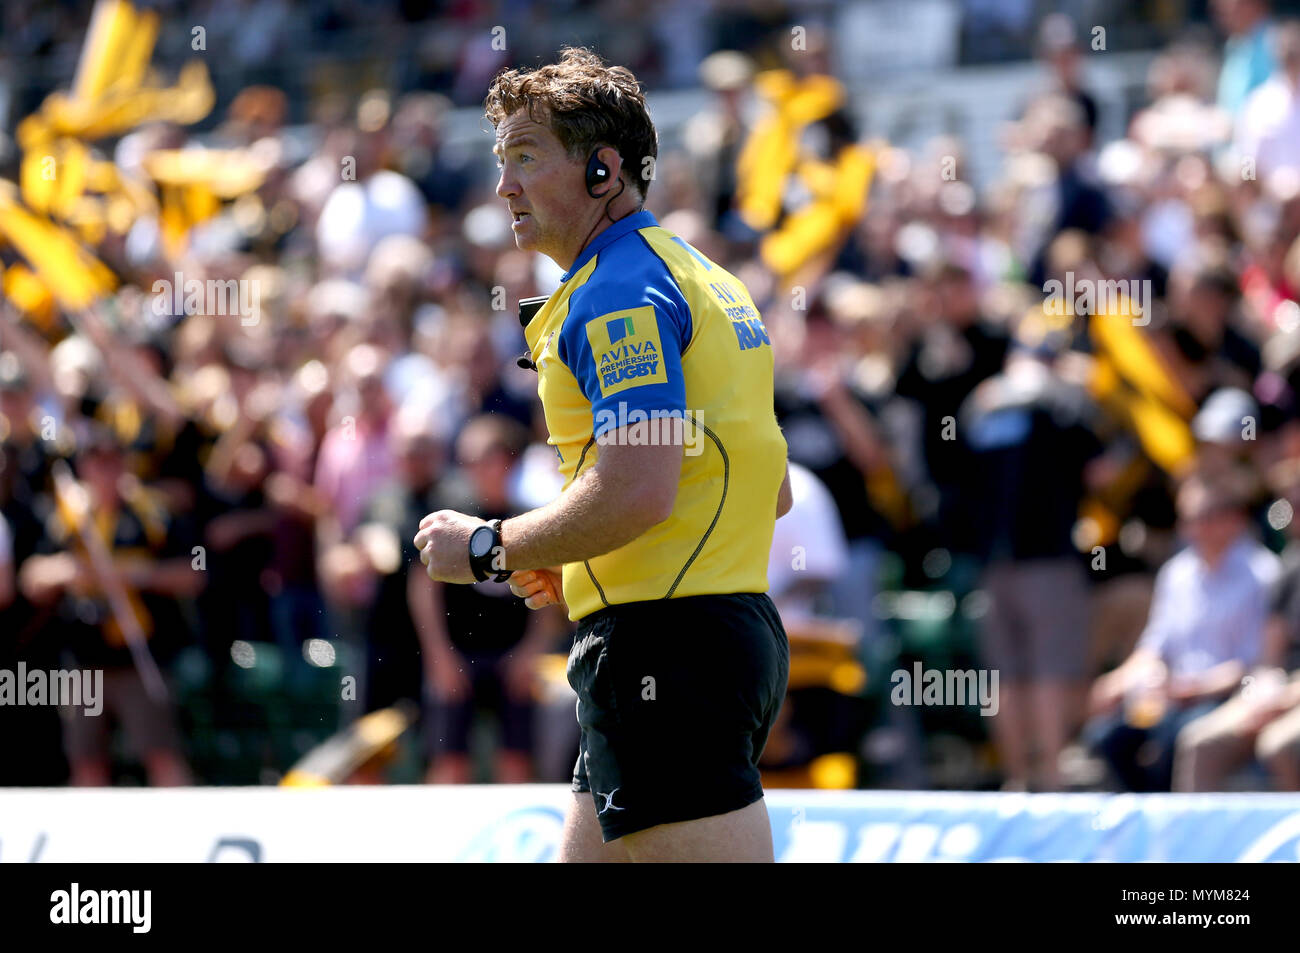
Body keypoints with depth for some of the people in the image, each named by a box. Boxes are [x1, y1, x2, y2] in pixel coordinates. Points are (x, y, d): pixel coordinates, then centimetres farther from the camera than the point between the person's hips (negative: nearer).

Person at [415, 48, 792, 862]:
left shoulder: (618, 293, -12)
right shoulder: (701, 278, 20)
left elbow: (637, 490, -24)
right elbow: (774, 492, 25)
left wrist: (491, 549, -10)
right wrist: (576, 567, 23)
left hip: (664, 638, -11)